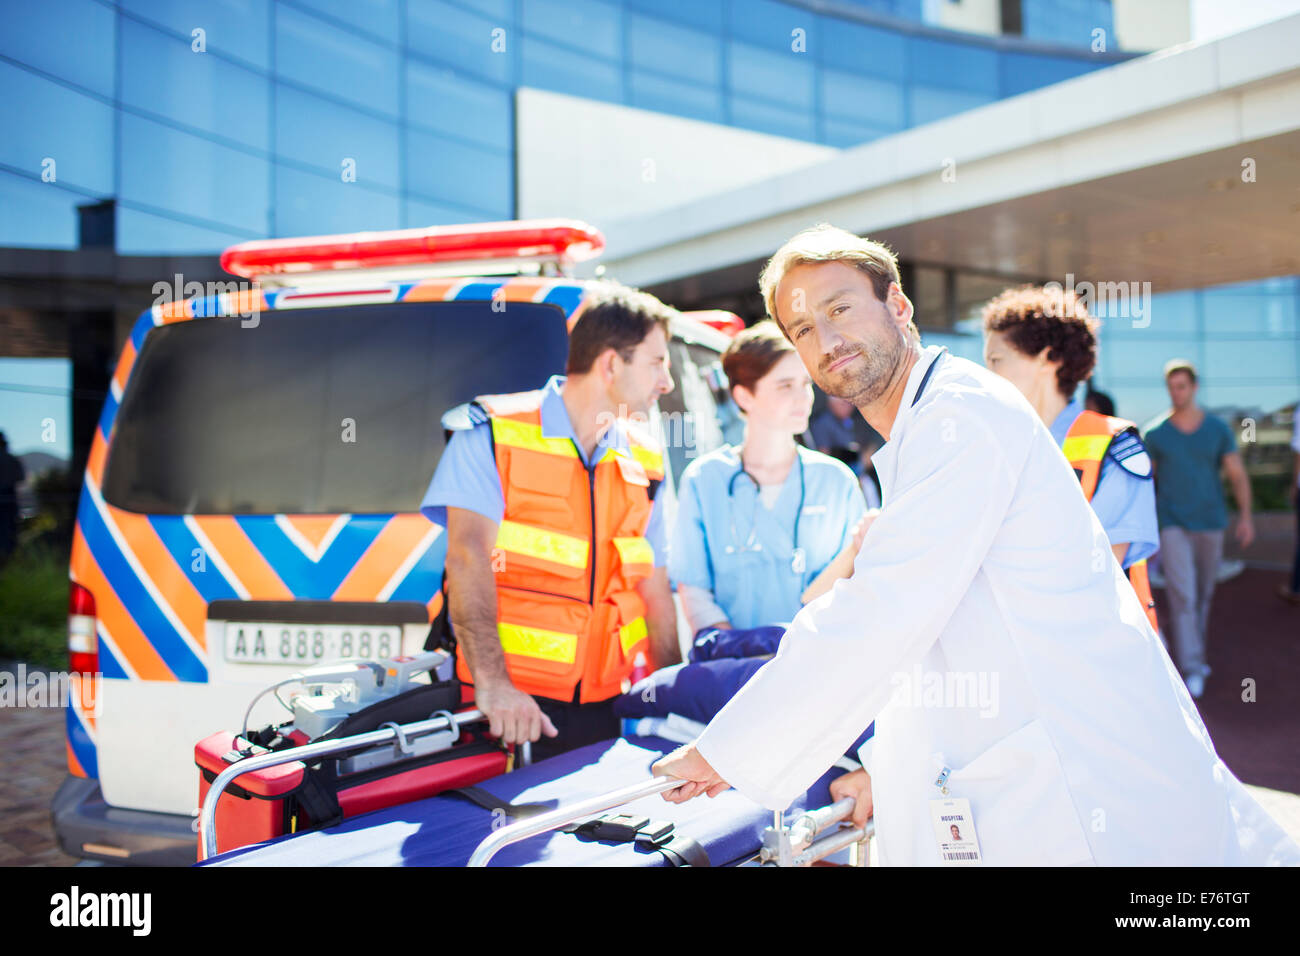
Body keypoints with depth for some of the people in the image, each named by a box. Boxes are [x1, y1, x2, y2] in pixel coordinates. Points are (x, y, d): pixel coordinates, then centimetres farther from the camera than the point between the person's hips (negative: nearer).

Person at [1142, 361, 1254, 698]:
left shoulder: (1218, 429, 0)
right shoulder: (1155, 433, -2)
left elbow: (1238, 475, 2)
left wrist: (1245, 516, -9)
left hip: (1210, 523, 2)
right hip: (1172, 525, -2)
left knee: (1203, 594, 14)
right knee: (1182, 595, -12)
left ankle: (1194, 652, 34)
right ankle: (1192, 669, -9)